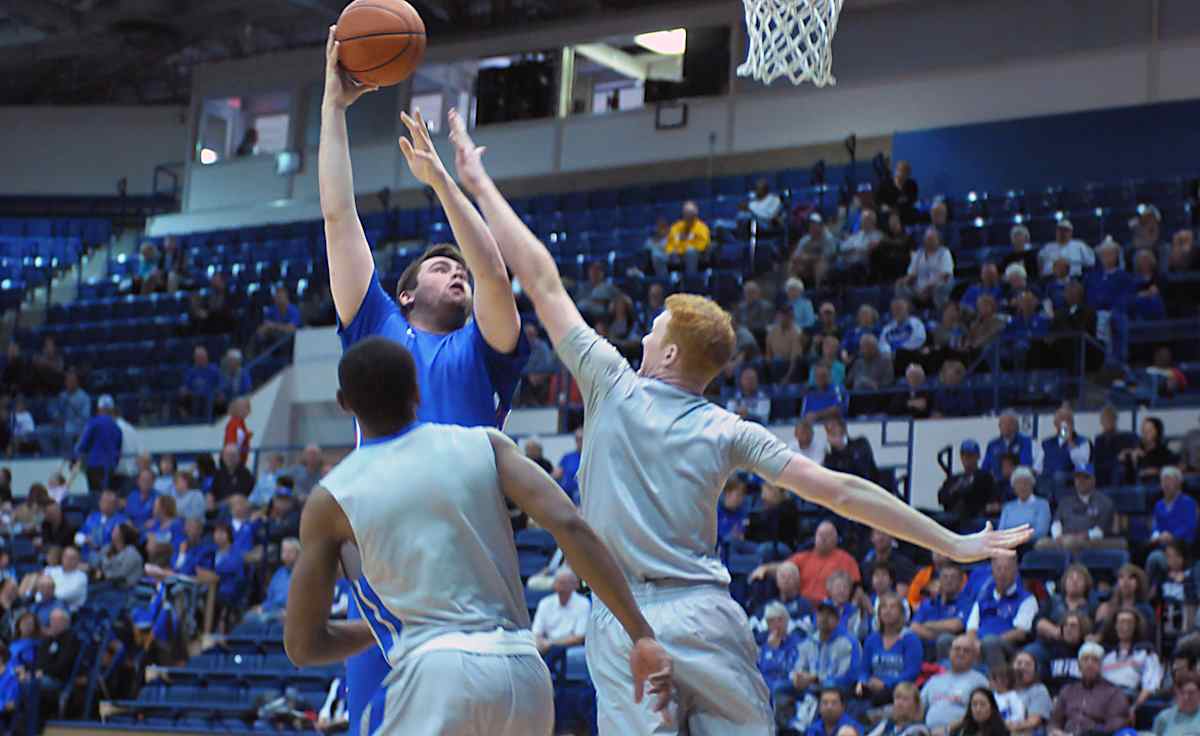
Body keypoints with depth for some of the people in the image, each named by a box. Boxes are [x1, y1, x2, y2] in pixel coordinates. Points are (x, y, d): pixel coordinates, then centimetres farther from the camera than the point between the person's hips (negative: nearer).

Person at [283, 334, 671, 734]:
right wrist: (642, 635, -1)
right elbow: (569, 525, -2)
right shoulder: (485, 445, 11)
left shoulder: (331, 499, 7)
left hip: (435, 675, -4)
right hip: (524, 676, 4)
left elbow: (301, 645, 11)